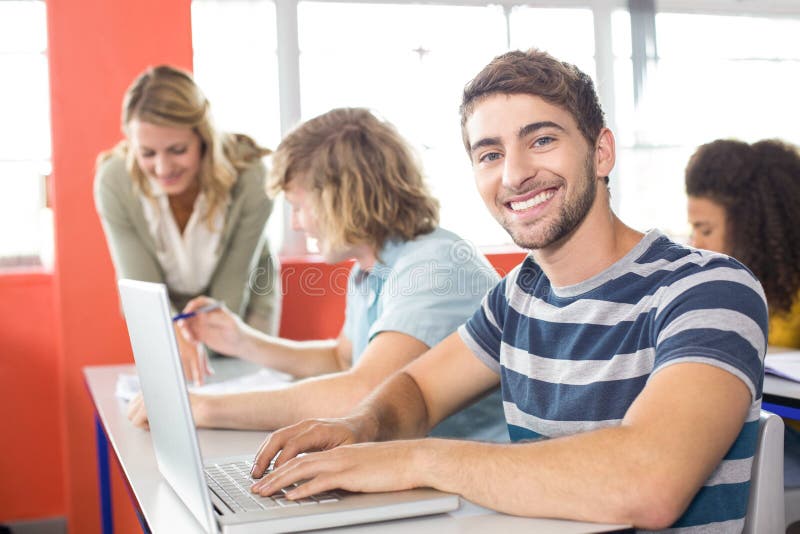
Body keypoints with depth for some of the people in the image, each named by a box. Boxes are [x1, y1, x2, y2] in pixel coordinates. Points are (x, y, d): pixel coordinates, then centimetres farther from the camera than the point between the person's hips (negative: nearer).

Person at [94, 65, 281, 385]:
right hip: (165, 311, 1)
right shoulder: (113, 183, -28)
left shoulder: (250, 179, -32)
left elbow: (232, 286, -22)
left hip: (241, 304, 0)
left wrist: (210, 356, -26)